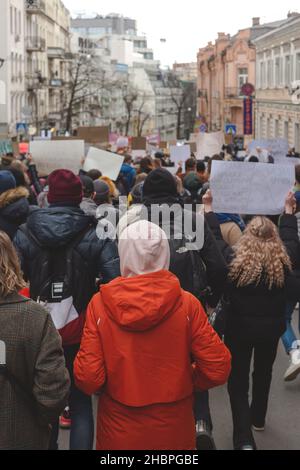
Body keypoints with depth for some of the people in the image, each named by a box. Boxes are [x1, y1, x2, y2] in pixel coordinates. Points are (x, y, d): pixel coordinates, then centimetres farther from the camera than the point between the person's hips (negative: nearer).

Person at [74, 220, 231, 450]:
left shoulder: (100, 304, -13)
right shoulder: (187, 304, -13)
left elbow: (88, 378, -14)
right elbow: (218, 369, -12)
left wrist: (109, 387, 8)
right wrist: (186, 381, 7)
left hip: (118, 433, 0)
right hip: (173, 431, 0)